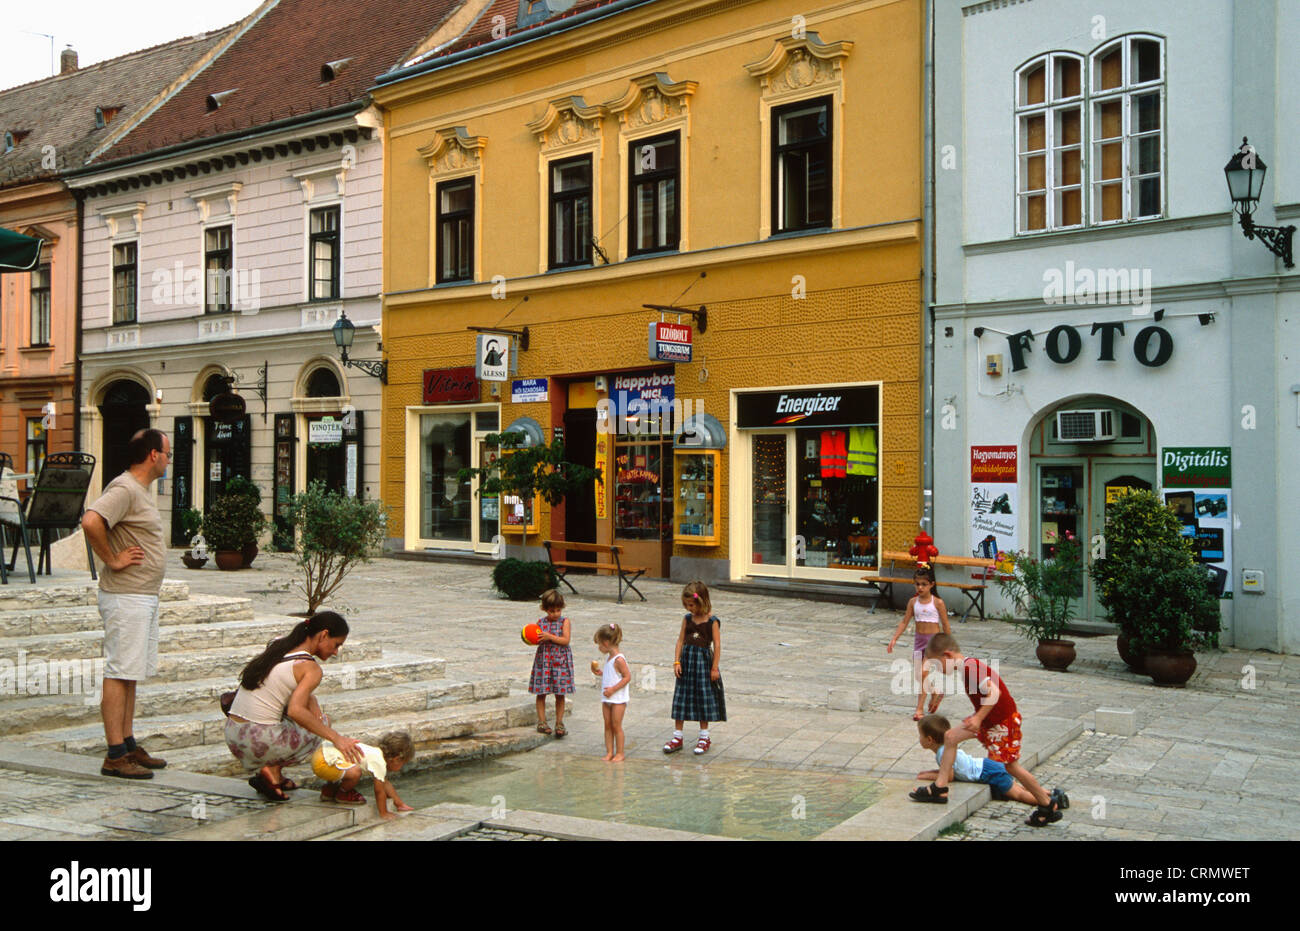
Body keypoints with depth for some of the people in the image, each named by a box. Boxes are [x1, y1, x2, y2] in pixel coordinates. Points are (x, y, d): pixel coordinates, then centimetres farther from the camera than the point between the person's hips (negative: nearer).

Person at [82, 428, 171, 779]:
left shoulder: (140, 490, 16)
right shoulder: (124, 489, -16)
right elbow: (91, 521, -31)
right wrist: (112, 560, -21)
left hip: (145, 596, 10)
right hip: (126, 597, -10)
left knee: (131, 675, 14)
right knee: (119, 674, -6)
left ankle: (128, 746, 21)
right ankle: (115, 756, -3)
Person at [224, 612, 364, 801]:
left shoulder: (278, 645, 12)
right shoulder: (311, 668, -13)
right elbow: (295, 711, -26)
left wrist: (311, 700, 6)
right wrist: (336, 738, -22)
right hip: (260, 742, -8)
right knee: (322, 723, 17)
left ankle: (275, 775, 15)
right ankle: (273, 770, -1)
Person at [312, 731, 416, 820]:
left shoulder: (378, 753, 15)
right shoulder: (379, 763, -15)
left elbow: (385, 783, 26)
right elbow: (379, 791, -9)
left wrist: (399, 803, 28)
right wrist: (384, 814, 3)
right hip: (321, 762, -11)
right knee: (355, 772, -28)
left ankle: (330, 790, 32)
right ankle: (342, 794, 1)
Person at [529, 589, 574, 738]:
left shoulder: (564, 621, -2)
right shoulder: (540, 622, 3)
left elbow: (565, 640, -11)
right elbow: (537, 641, 4)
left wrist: (550, 637, -21)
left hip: (560, 661, -1)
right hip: (543, 660, 1)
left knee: (560, 695, 3)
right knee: (541, 693, 3)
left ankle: (559, 723, 13)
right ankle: (541, 722, 13)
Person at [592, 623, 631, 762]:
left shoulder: (619, 659, -17)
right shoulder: (609, 658, 11)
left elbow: (627, 677, -20)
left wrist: (613, 689, -22)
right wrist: (601, 673, 13)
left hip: (618, 698, -8)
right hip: (607, 698, 8)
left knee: (616, 726, -1)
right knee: (607, 725, 9)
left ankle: (619, 753, 8)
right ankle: (609, 752, 15)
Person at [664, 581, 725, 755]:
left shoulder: (712, 621, -10)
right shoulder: (687, 619, 4)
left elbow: (717, 645, -10)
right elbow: (680, 640, 4)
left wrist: (714, 668, -11)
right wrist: (677, 662, -4)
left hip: (704, 661, -4)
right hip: (687, 660, 4)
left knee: (704, 698, 5)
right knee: (681, 697, 6)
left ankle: (704, 737, 19)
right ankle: (677, 737, 14)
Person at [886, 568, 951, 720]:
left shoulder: (937, 603, -8)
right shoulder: (913, 602, 3)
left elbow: (946, 625, -2)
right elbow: (904, 622, 5)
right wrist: (894, 639, -5)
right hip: (918, 639, 5)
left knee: (924, 672, -16)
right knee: (918, 675, 8)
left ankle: (919, 709, -9)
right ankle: (936, 692, 37)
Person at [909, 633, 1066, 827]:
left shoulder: (970, 666, -23)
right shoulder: (967, 666, 6)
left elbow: (994, 692, -29)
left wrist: (978, 718, -26)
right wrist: (976, 718, 12)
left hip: (1003, 721, -10)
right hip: (989, 719, 10)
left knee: (1010, 765, 1)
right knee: (951, 736, 7)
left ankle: (1049, 805, 17)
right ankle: (940, 789, 13)